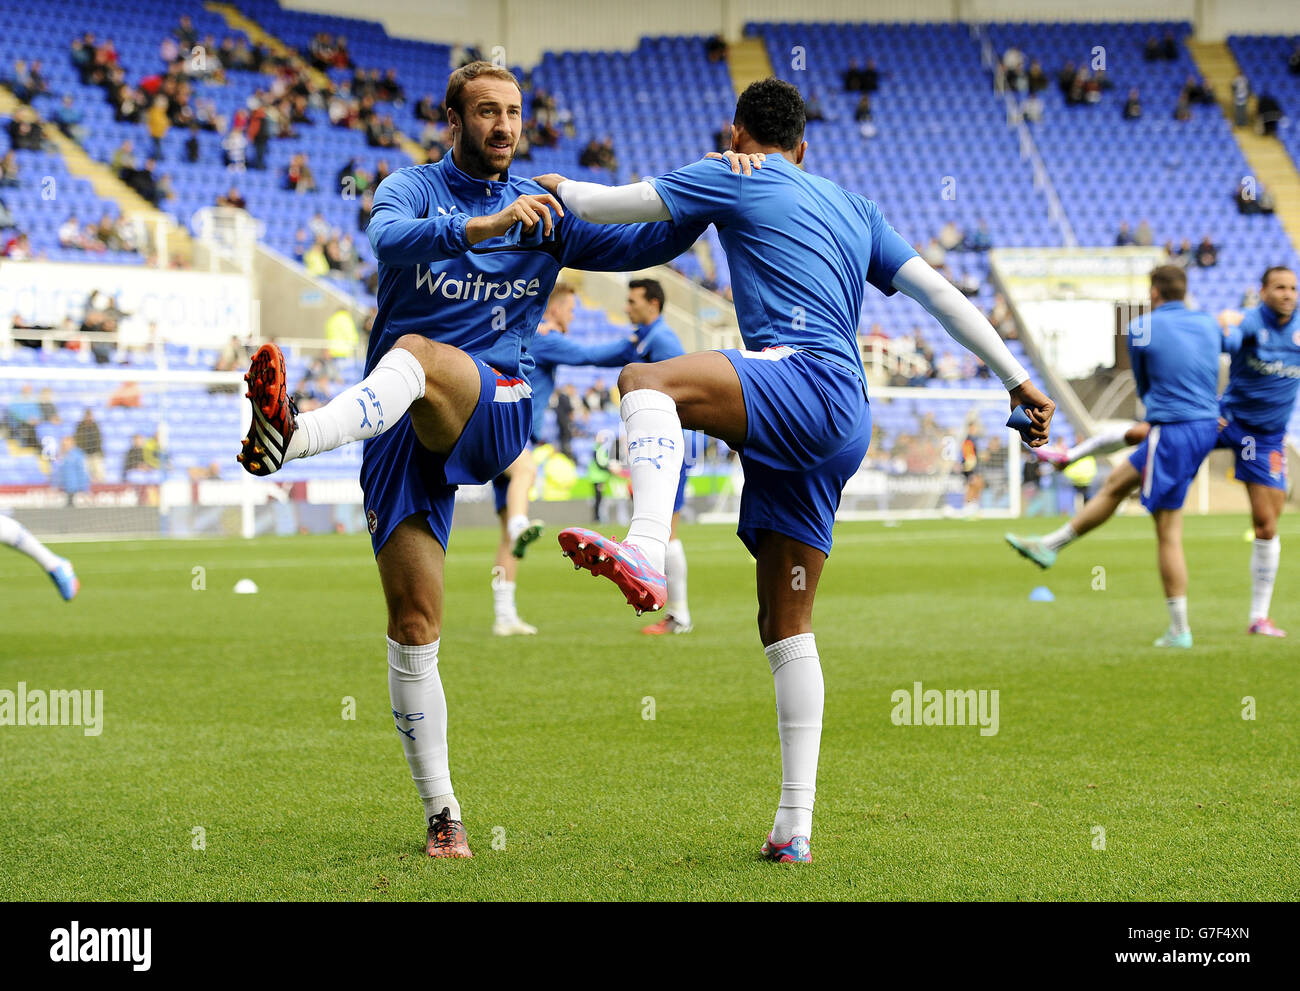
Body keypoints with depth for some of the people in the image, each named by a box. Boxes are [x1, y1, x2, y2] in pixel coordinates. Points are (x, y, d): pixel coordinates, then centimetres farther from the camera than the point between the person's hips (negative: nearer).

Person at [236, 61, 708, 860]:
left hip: (496, 412, -1)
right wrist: (484, 225, -35)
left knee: (417, 354, -36)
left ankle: (293, 437, -66)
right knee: (414, 620, -4)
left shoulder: (547, 211, 14)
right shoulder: (412, 189, 6)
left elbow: (648, 243, 13)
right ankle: (442, 813, 4)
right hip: (402, 431, 1)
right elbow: (389, 239, -18)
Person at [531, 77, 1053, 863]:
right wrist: (1019, 379, 27)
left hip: (808, 379, -8)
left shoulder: (737, 180, 9)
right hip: (839, 431, 8)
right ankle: (795, 828, 7)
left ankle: (646, 551, -55)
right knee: (787, 628, 9)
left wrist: (557, 187, 27)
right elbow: (941, 293, 25)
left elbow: (613, 205, 7)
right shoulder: (852, 208, 28)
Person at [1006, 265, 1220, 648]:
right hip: (1207, 425, 7)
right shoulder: (1208, 324, 8)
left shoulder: (1141, 329, -5)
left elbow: (1144, 387, 8)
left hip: (1173, 433, -7)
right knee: (1116, 483, 17)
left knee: (1168, 532, 1)